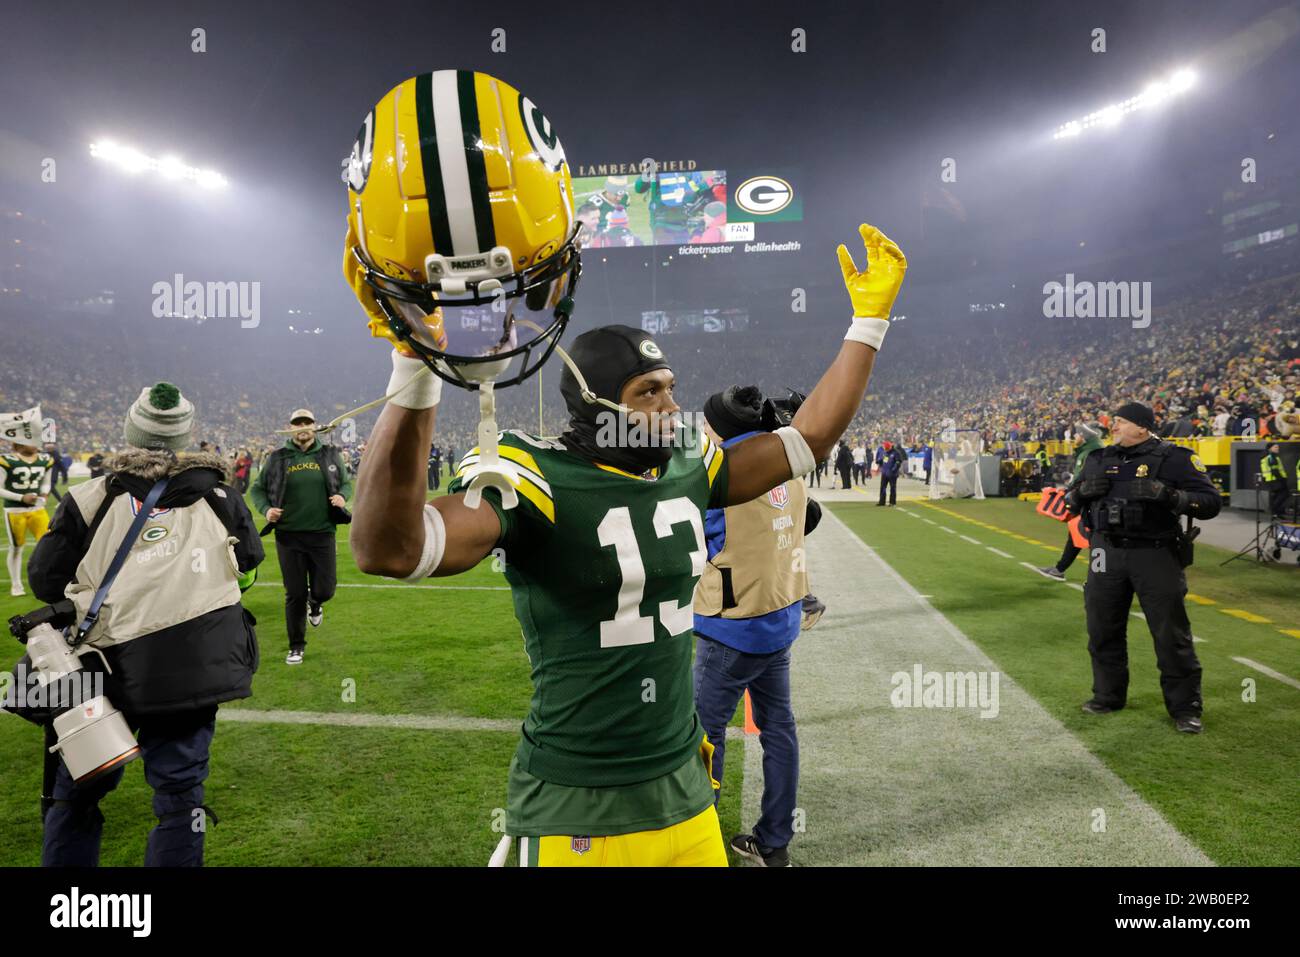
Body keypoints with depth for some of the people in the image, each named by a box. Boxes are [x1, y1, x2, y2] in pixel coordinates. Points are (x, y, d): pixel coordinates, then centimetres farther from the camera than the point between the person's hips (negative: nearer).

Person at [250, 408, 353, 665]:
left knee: (325, 589, 1)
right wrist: (266, 509, -7)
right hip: (288, 536, 0)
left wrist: (342, 497, -6)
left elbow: (346, 482, 16)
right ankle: (297, 646, 21)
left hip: (322, 534, 0)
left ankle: (314, 603, 40)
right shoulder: (277, 458, 3)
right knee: (295, 595, 5)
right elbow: (258, 489, 12)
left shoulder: (330, 455, 5)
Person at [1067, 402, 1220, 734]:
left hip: (1155, 555, -4)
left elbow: (1211, 502, -9)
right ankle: (1108, 696, 26)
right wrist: (1083, 490, -5)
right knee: (1103, 629, 10)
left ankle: (1185, 707, 14)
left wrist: (1169, 495, -24)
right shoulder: (1098, 459, 11)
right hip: (1107, 553, 5)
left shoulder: (1174, 458, -4)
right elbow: (1070, 501, 18)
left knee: (1171, 635, 1)